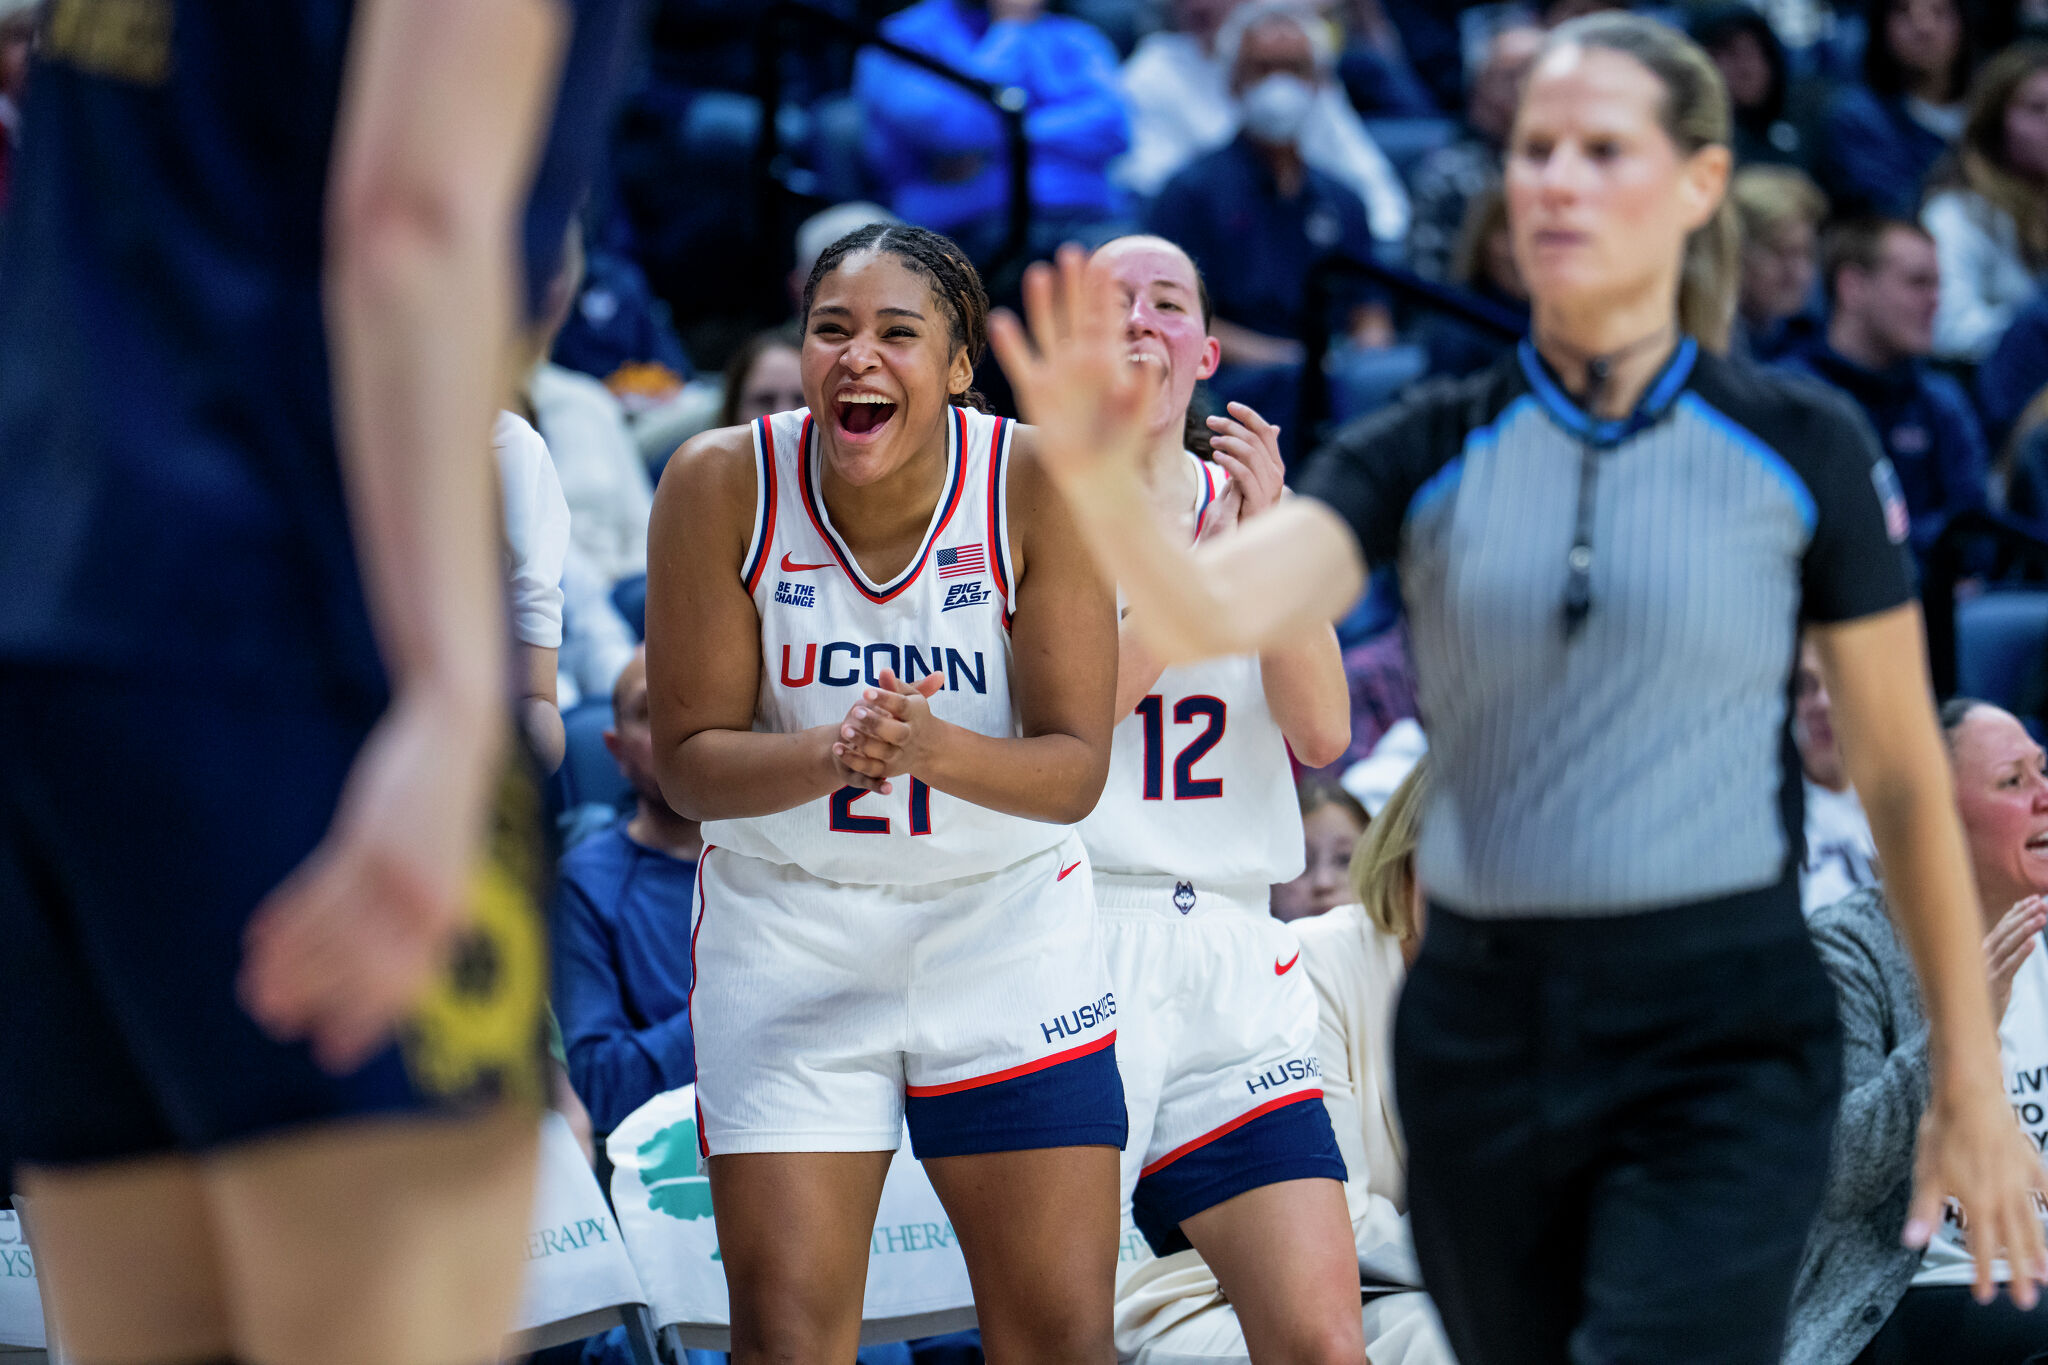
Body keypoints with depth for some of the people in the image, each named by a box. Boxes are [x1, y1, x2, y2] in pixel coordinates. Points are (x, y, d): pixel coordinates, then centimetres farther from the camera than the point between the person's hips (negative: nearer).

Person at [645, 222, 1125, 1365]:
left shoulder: (1040, 484, -16)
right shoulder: (725, 484, -15)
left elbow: (1075, 769, -15)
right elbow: (689, 759, -11)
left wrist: (932, 749, -35)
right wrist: (832, 755, -31)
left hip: (1006, 923, 0)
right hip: (787, 925, 0)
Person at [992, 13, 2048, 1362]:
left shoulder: (1802, 446, -2)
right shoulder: (1428, 452, 3)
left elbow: (1903, 774, 3)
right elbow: (1211, 613, -15)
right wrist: (1101, 481, -36)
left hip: (1719, 1048, -3)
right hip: (1477, 1033, 4)